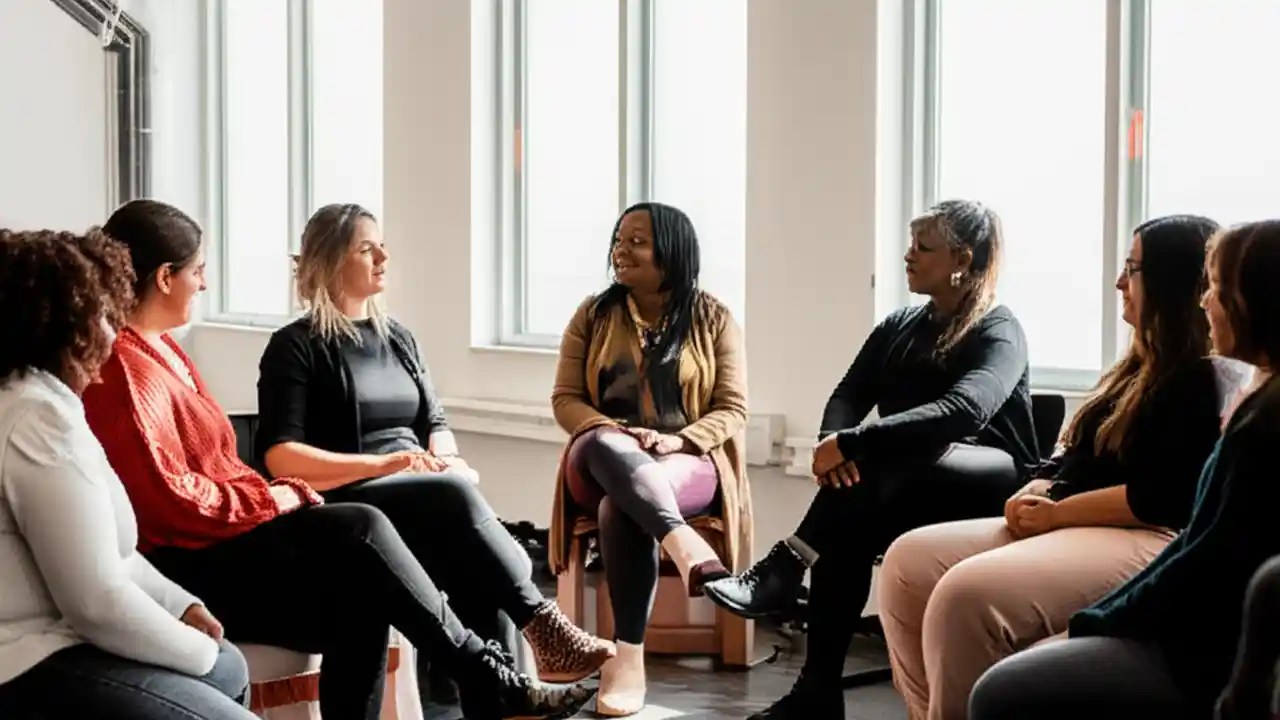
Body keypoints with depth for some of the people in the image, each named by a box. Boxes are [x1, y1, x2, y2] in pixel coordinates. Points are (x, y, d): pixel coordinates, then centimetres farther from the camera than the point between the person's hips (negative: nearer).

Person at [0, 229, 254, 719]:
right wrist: (200, 651, -11)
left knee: (229, 668, 18)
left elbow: (102, 552, 17)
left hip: (46, 634, 11)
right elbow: (98, 601, -25)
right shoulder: (41, 421, -22)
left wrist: (182, 605, 7)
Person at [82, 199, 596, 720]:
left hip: (225, 540, 10)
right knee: (361, 529, -20)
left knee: (360, 599, -13)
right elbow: (170, 504, -22)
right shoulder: (127, 371, -15)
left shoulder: (160, 350, 18)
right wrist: (275, 499, -12)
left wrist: (276, 495, 0)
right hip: (192, 563, -10)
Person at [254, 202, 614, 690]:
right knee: (454, 497, -35)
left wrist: (449, 461, -4)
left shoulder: (398, 337, 21)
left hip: (425, 499, 5)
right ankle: (542, 627, -34)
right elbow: (278, 457, -10)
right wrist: (380, 464, -20)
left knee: (480, 565, -30)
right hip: (349, 505, -5)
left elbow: (435, 424, 22)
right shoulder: (296, 347, 0)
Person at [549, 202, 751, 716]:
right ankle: (684, 544, -58)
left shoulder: (712, 318, 6)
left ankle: (629, 657, -37)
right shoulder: (593, 314, 11)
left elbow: (733, 409, 2)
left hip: (688, 461, -2)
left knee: (621, 506, -36)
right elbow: (565, 399, 6)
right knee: (605, 447, -38)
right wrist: (615, 433, -15)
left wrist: (678, 440, -18)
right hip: (604, 462, 2)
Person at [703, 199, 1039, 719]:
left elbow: (962, 411, -27)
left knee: (877, 463, -35)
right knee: (850, 519, -28)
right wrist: (833, 443, -22)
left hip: (994, 482, -5)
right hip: (910, 488, 5)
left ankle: (785, 570, -30)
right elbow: (848, 397, 3)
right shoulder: (898, 328, 14)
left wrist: (852, 444, -34)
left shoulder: (998, 333, -8)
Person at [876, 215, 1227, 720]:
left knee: (967, 594, -31)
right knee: (908, 563, -7)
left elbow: (1166, 497, -19)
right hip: (1068, 528, 10)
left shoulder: (1208, 379, -8)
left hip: (1145, 542, -10)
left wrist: (1055, 513, -13)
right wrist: (1032, 493, 0)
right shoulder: (1142, 366, 22)